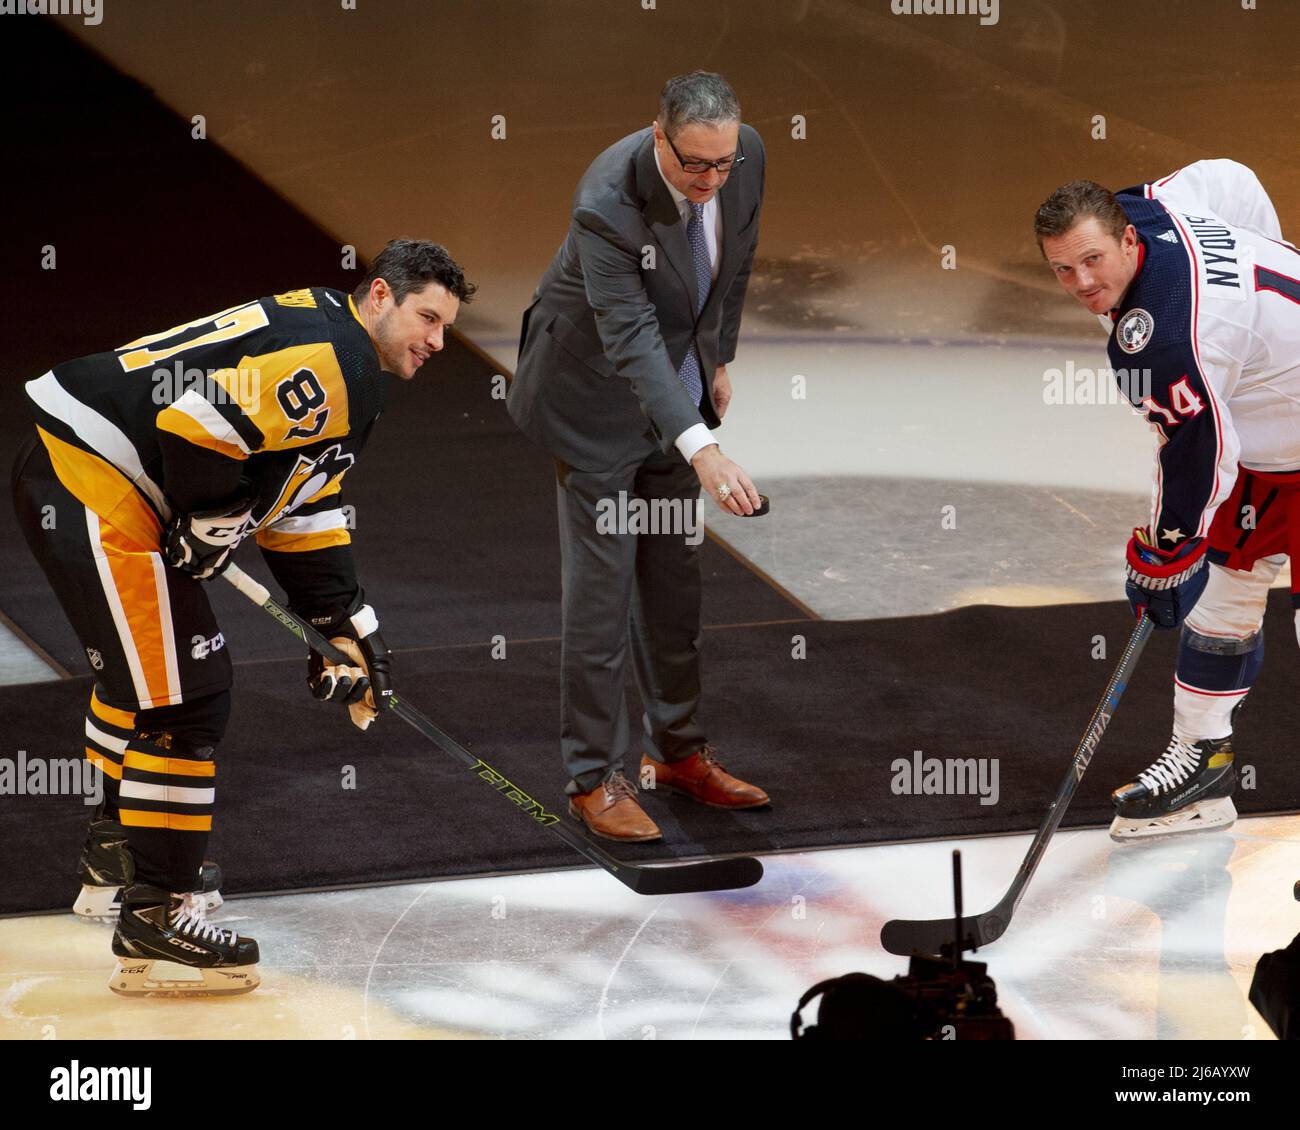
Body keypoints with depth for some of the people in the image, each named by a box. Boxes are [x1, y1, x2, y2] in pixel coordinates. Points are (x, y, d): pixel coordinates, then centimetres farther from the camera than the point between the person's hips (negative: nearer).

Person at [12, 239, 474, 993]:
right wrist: (211, 526, -11)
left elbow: (304, 510, 25)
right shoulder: (326, 354, -16)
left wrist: (346, 625, 20)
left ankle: (119, 856, 48)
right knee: (184, 698, -11)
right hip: (91, 483, -11)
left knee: (145, 667, 30)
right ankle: (155, 917, -7)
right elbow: (200, 420, -25)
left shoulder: (351, 381, 19)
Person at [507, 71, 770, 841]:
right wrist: (702, 450, -49)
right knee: (602, 583, -4)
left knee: (676, 574, 14)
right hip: (598, 394, -6)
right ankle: (594, 778, 4)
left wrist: (719, 358, 12)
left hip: (678, 383, 6)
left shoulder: (748, 153, -15)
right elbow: (631, 343, -40)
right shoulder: (608, 204, -34)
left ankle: (679, 751, 25)